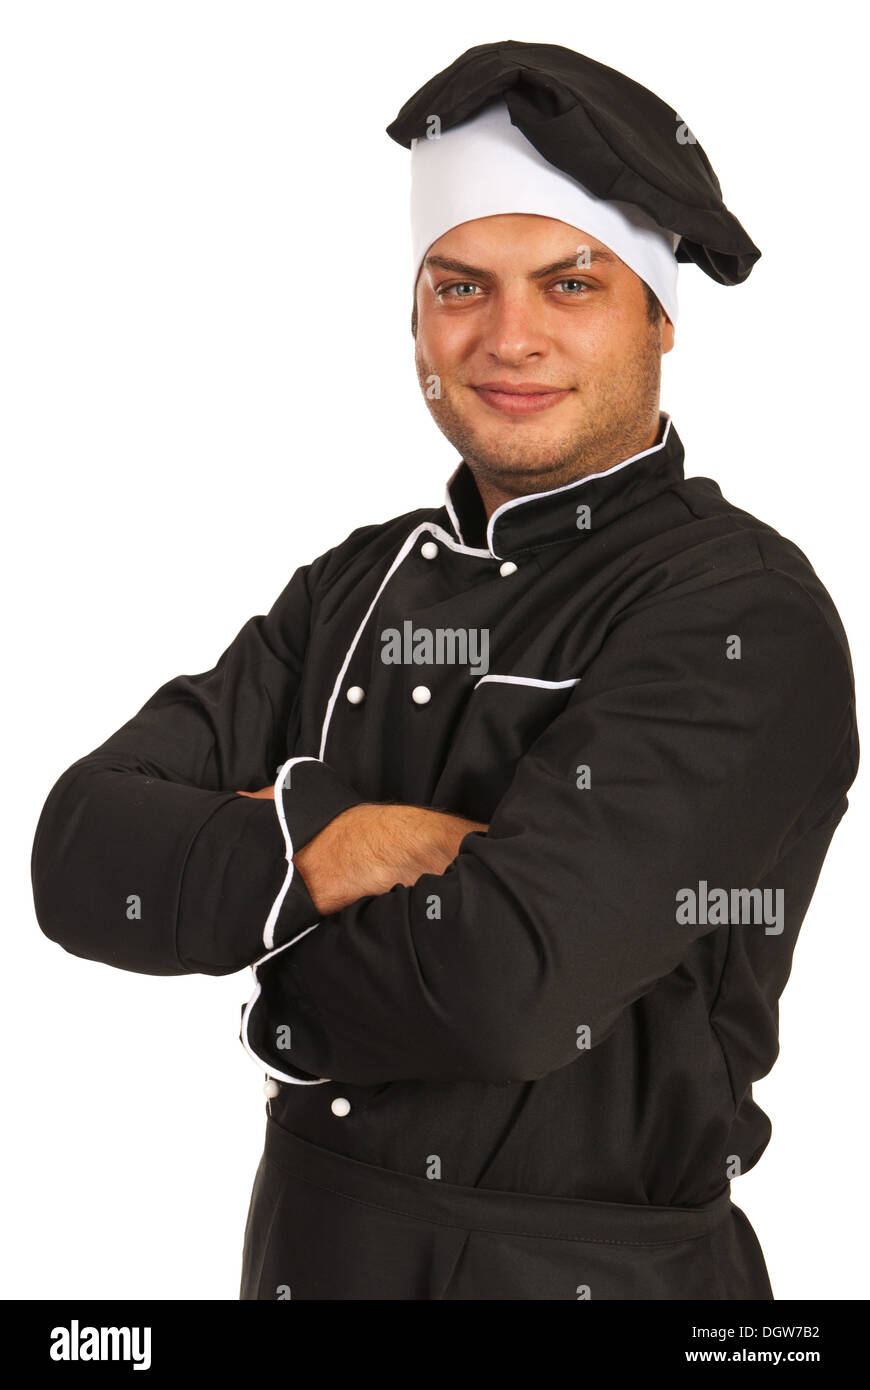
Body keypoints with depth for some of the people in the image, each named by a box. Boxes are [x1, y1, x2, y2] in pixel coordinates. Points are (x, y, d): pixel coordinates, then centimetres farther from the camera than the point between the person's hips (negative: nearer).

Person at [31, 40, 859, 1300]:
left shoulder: (746, 617, -17)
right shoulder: (357, 584, 3)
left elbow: (505, 983, -28)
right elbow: (84, 855, -6)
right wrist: (307, 848, -24)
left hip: (584, 1267, -5)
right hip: (307, 1242, 6)